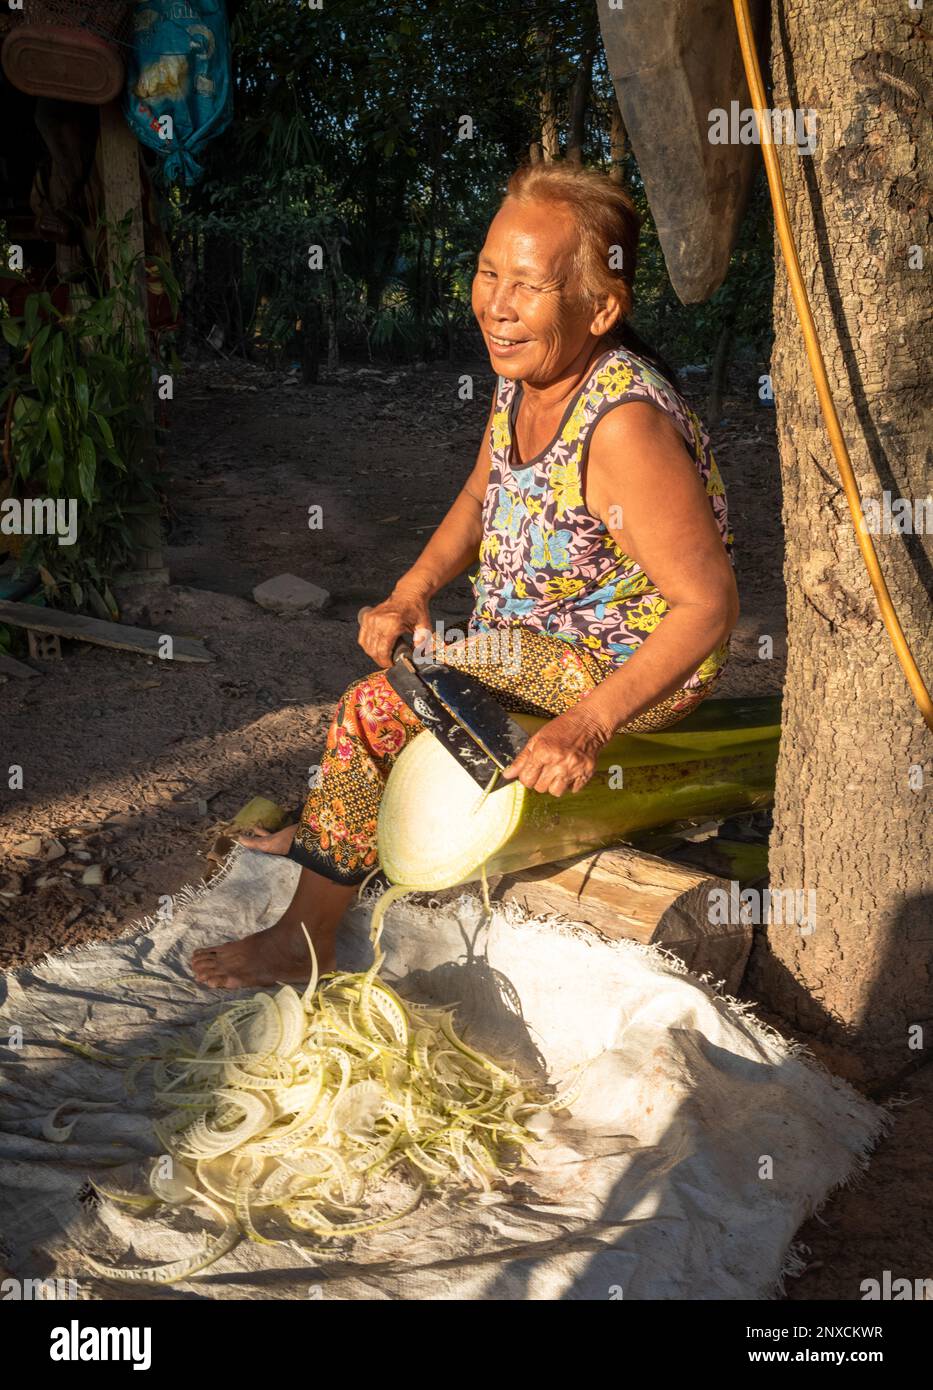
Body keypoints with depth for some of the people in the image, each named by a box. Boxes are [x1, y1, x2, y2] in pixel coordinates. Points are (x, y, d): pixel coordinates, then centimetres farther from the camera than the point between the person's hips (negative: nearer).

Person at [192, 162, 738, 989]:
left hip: (635, 664, -9)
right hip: (542, 629, 9)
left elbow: (710, 603, -29)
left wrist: (588, 724, -34)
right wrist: (411, 595, -3)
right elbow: (481, 500, 12)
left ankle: (305, 937, 4)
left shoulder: (624, 426, -31)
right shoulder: (526, 375, -4)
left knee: (378, 707, -14)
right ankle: (336, 835, 36)